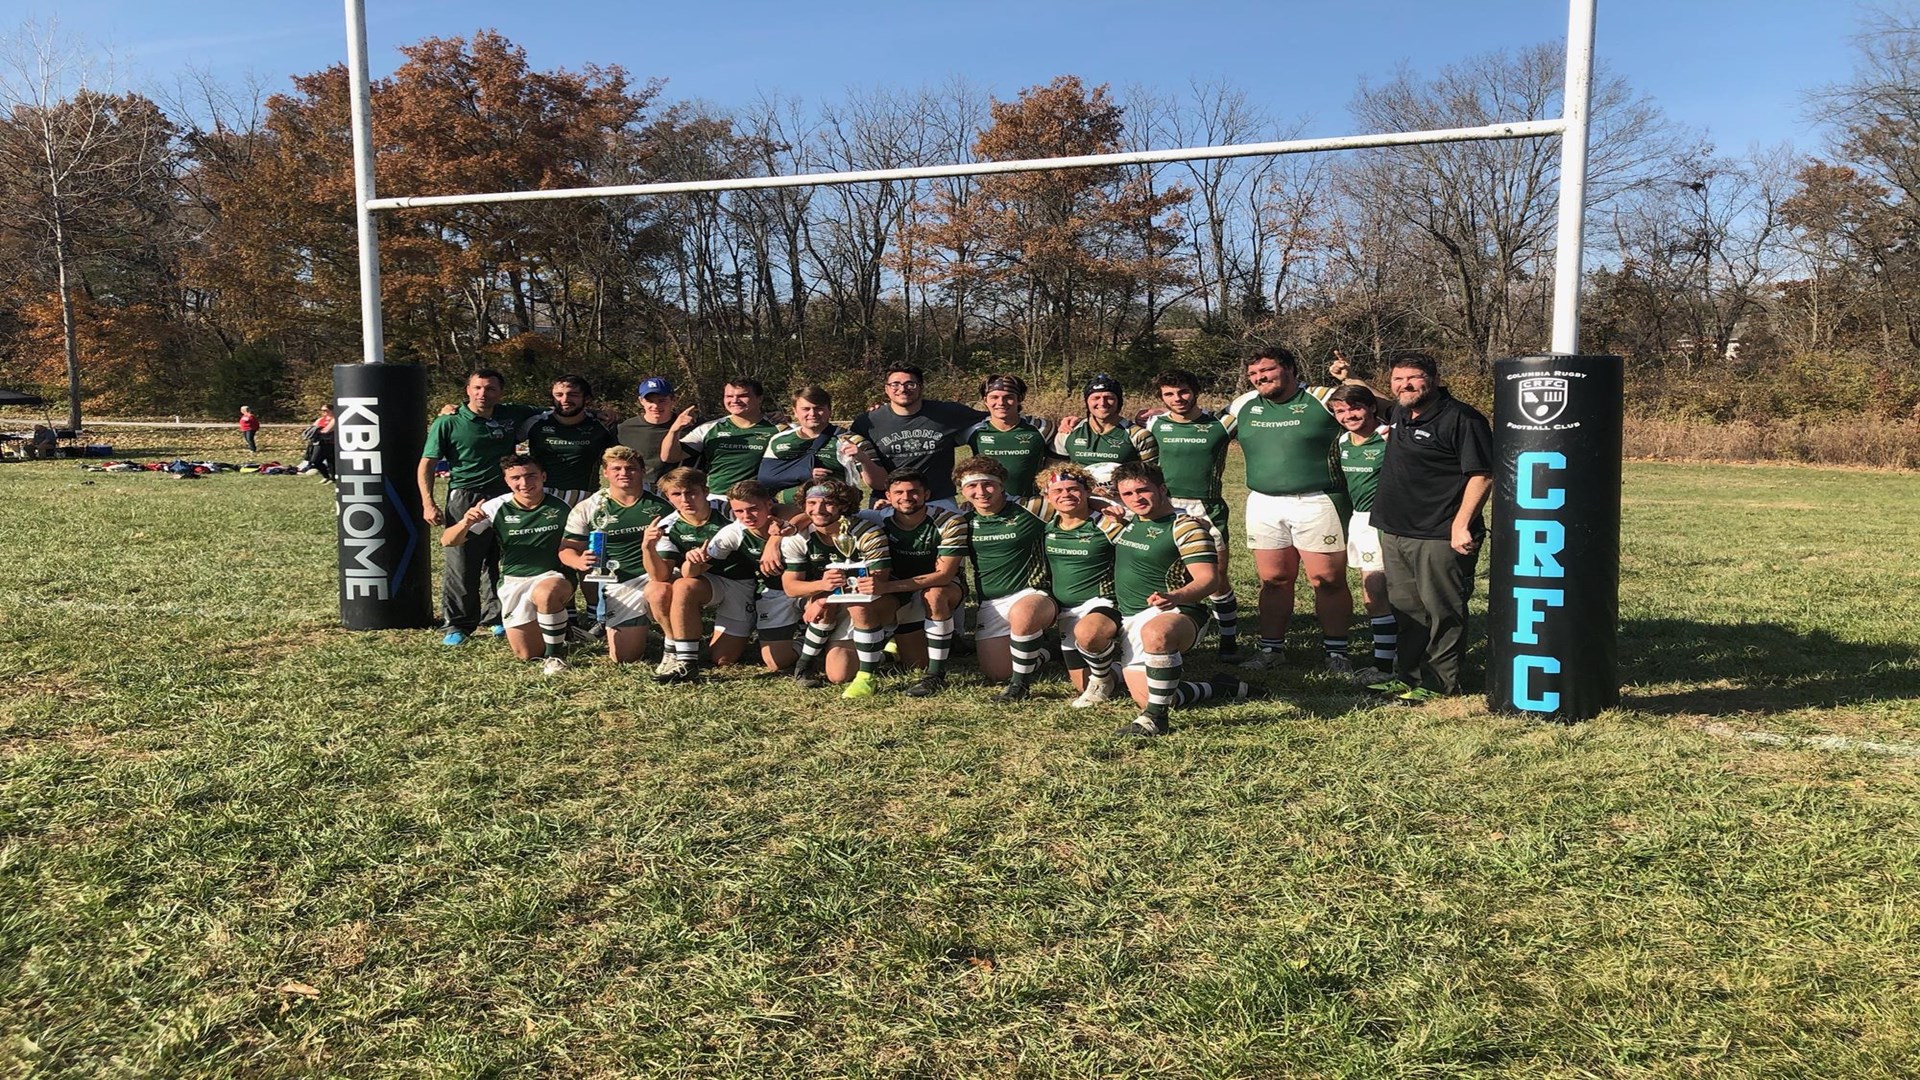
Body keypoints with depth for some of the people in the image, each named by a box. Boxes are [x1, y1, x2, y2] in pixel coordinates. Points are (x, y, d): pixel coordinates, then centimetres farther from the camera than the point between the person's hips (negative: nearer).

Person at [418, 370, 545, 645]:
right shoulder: (448, 423, -3)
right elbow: (426, 466, -2)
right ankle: (458, 624, 8)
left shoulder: (512, 415, 8)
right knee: (461, 566, -2)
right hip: (464, 500, -3)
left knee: (501, 563, 10)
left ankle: (497, 617, 23)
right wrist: (428, 503, -11)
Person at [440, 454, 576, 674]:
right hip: (514, 583, 3)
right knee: (528, 654, -1)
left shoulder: (560, 507, -5)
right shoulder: (497, 507, -4)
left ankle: (556, 654, -17)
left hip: (552, 577, -3)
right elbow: (448, 541, -5)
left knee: (545, 594, -40)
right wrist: (465, 523, -26)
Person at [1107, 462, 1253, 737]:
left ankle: (1157, 718, -32)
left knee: (1155, 633, -44)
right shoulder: (1125, 521, 14)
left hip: (1172, 614, -7)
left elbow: (1207, 579, -18)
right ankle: (1222, 689, 15)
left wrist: (1175, 597, -36)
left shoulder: (1185, 527, -6)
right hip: (1130, 621, 7)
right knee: (1145, 699, -7)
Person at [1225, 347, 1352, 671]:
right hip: (1264, 504, 4)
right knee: (1274, 580, 9)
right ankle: (1271, 647, 20)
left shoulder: (1322, 399, -3)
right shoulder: (1244, 405, 11)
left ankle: (1336, 651, 10)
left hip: (1317, 502, -4)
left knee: (1328, 580, -1)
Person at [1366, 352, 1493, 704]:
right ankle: (1407, 676, 29)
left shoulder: (1461, 418, -14)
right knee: (1407, 609, 17)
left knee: (1443, 612, 1)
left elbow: (1482, 476, -18)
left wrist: (1461, 525, -23)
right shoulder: (1400, 414, 12)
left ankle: (1440, 683, 11)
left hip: (1439, 536, -9)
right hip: (1395, 532, 9)